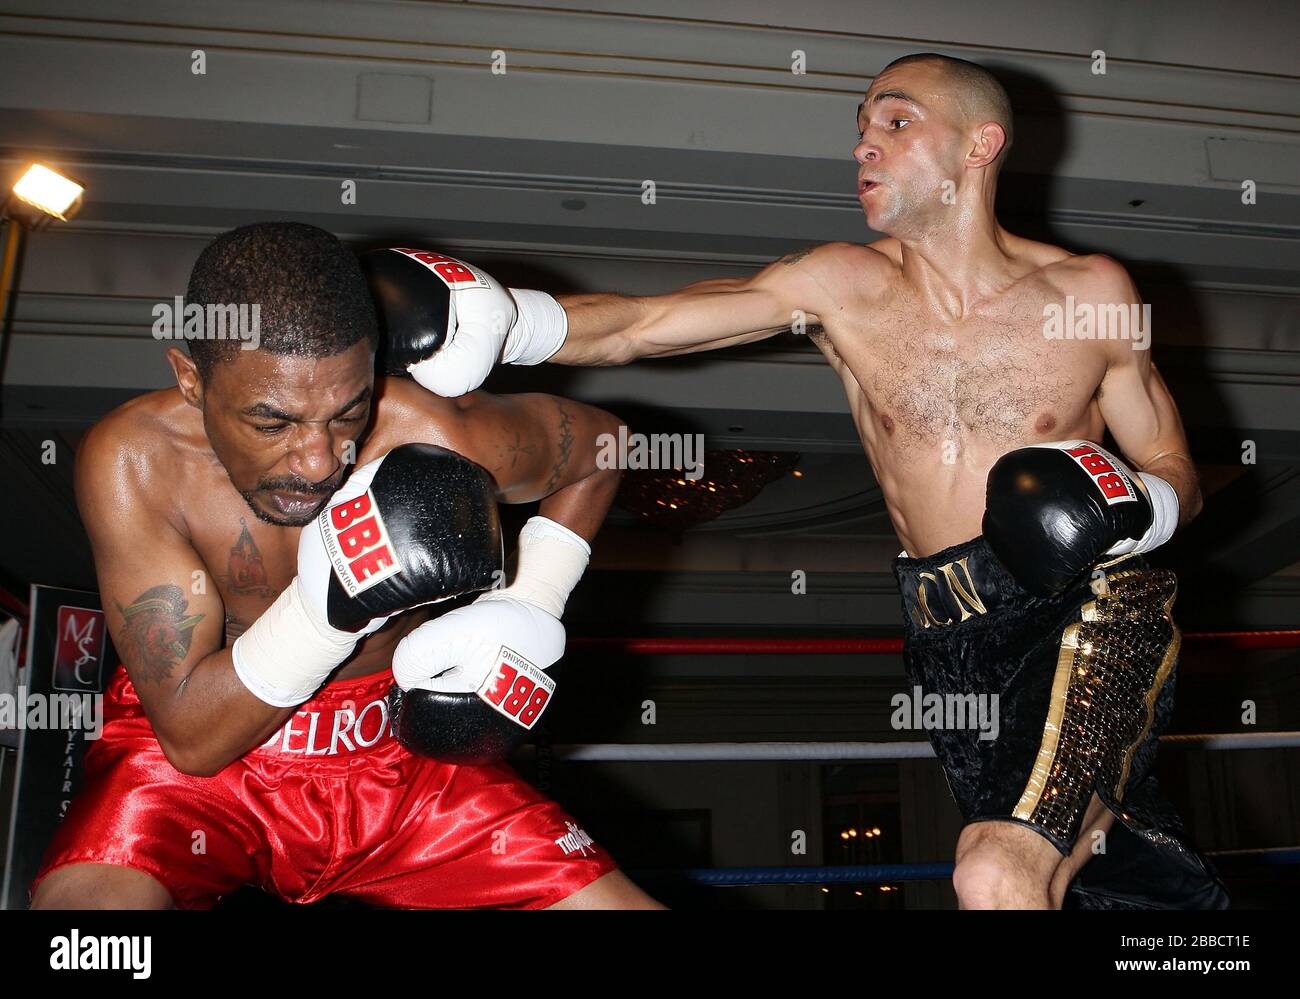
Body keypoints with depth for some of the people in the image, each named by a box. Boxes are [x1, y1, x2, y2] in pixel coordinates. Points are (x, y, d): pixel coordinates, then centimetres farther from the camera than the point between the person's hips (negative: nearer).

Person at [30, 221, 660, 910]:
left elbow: (596, 443, 3)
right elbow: (192, 735, -19)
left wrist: (526, 609, -9)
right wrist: (326, 604, -35)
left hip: (394, 751, 1)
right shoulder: (133, 460, -20)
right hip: (188, 763, 0)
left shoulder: (436, 441, -20)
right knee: (87, 898, -33)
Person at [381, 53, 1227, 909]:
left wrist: (1128, 507, -14)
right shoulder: (842, 286, 2)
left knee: (997, 879, -24)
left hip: (1091, 614, -3)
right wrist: (499, 321, -23)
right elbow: (636, 326, -7)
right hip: (952, 645, 3)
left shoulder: (1088, 292, 0)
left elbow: (1178, 476, 8)